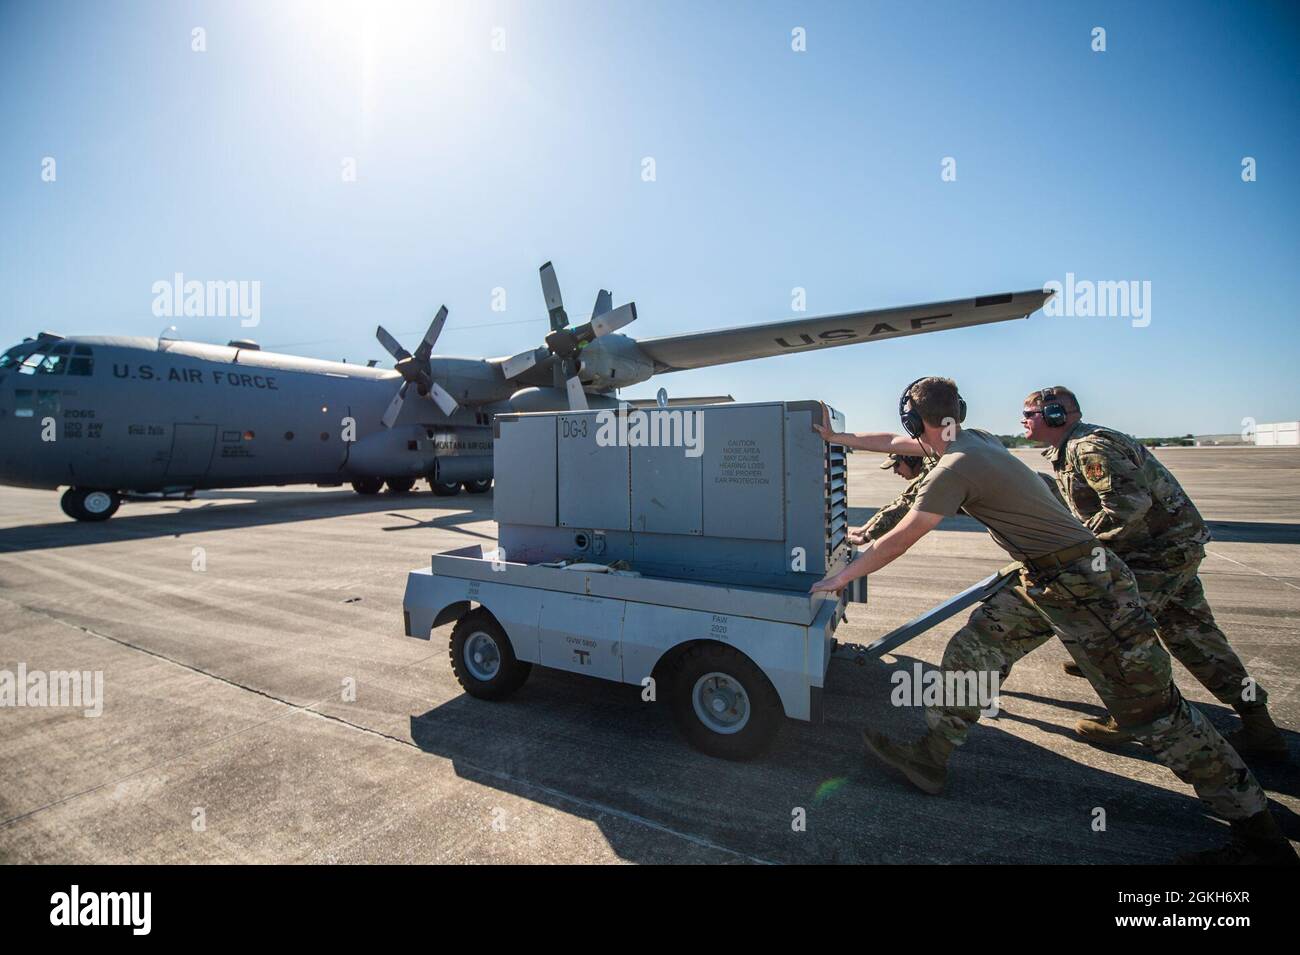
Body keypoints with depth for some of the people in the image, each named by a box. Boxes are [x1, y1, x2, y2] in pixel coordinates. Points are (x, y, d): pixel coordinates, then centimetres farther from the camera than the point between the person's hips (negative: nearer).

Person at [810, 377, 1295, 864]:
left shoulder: (954, 467, -22)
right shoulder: (974, 439, 6)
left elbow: (898, 541, -17)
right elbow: (895, 441, 19)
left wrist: (841, 577, -5)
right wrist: (835, 438, 29)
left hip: (1083, 586, -10)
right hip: (1042, 580, 10)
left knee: (1151, 710, 0)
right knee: (969, 648, 8)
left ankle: (1261, 836, 17)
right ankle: (932, 757, 16)